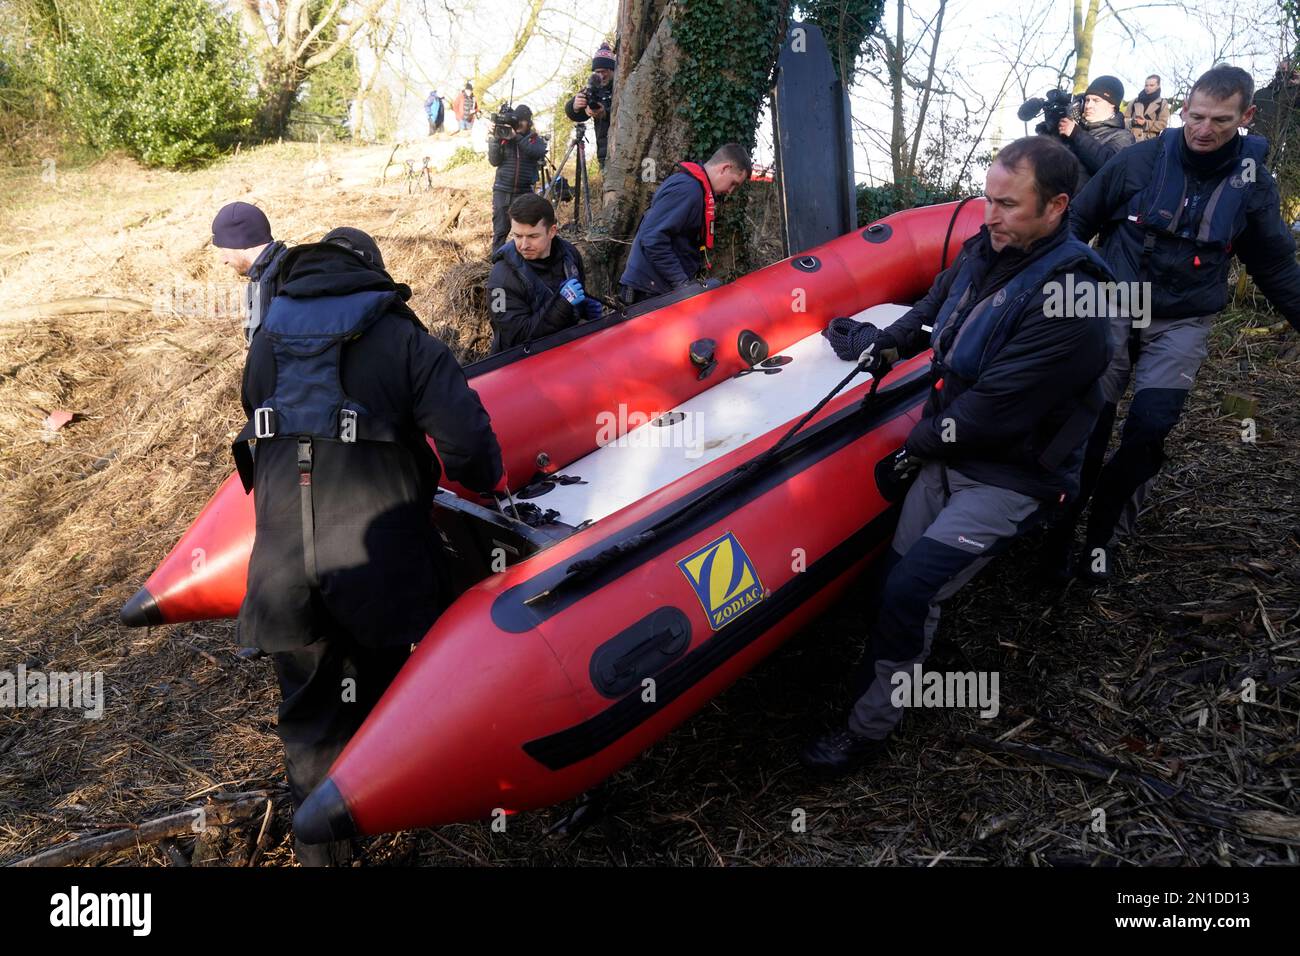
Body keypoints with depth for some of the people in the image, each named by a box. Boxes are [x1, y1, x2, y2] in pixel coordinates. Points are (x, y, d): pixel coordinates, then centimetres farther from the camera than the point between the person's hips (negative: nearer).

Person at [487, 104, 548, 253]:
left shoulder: (535, 140, 6)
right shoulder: (504, 137, 7)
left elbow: (539, 152, -17)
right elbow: (494, 161, 0)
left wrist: (516, 138, -24)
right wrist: (495, 140, -14)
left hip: (524, 193, 0)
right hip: (502, 191, 0)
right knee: (500, 232, -1)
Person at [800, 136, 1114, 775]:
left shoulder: (1067, 298, -24)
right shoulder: (987, 250, 1)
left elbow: (995, 409, -24)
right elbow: (937, 304, 24)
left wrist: (922, 442, -11)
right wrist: (889, 344, 9)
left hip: (1008, 478, -8)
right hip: (948, 452, 8)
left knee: (906, 593, -12)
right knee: (896, 581, 3)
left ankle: (868, 731, 5)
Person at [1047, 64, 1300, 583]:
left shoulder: (1253, 182, 0)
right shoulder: (1141, 159, -6)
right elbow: (1079, 219, 3)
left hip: (1182, 323, 1)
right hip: (1113, 307, -1)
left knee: (1148, 430, -11)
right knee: (1091, 423, -8)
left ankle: (1105, 530, 6)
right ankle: (1065, 519, 8)